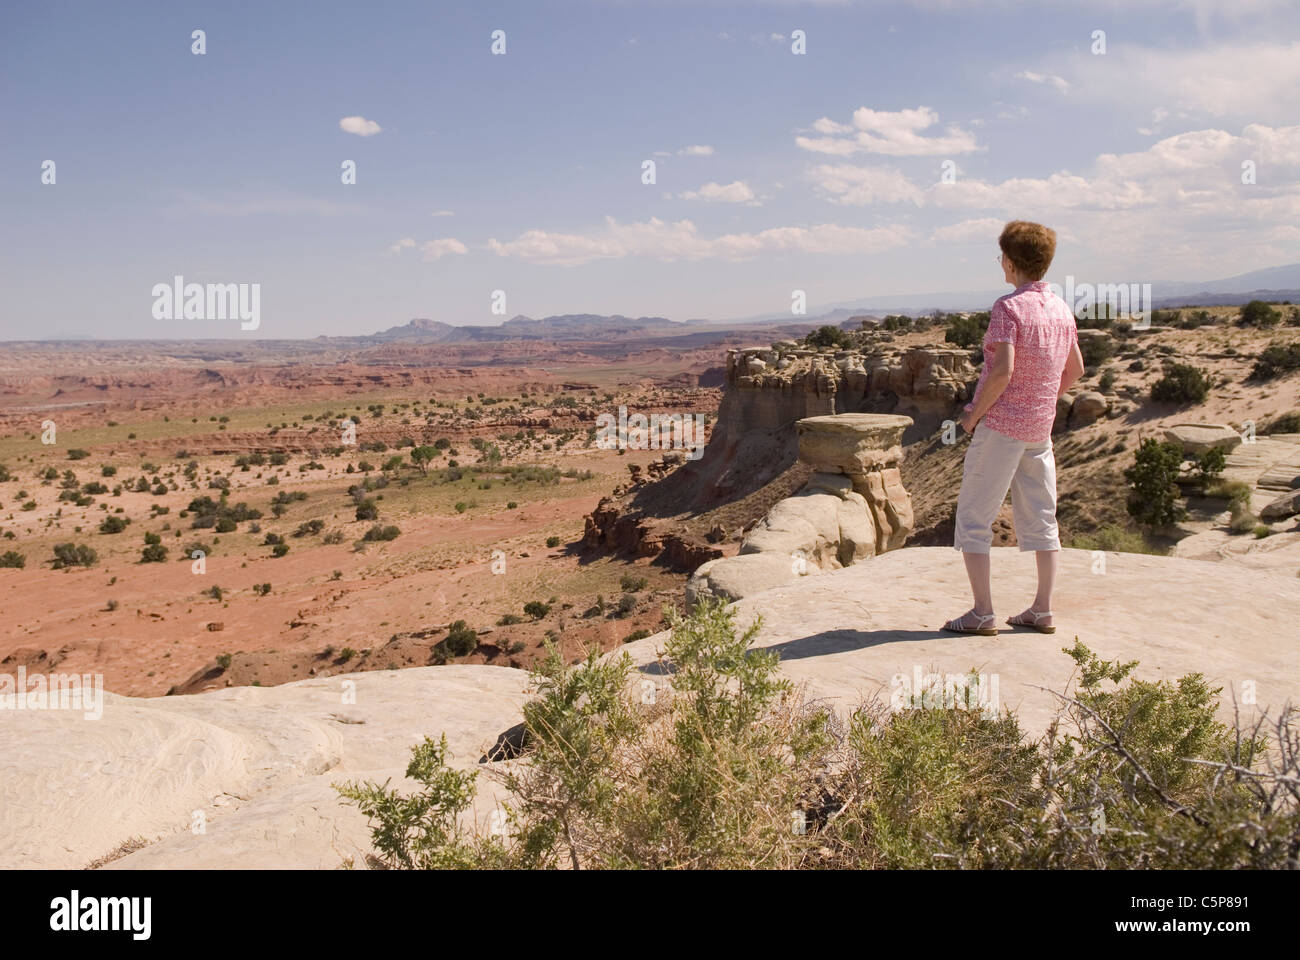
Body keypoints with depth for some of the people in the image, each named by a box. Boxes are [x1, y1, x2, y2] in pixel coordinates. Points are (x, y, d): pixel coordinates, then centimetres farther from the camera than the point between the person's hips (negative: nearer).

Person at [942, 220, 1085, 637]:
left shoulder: (1008, 307, -15)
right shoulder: (1061, 309, 8)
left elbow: (1002, 371, -24)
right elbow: (1075, 369, 17)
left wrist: (974, 415, -12)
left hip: (999, 425, -7)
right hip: (1040, 427, 7)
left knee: (973, 520, 1)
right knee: (1041, 518, 13)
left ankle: (982, 613, 0)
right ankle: (1042, 610, 17)